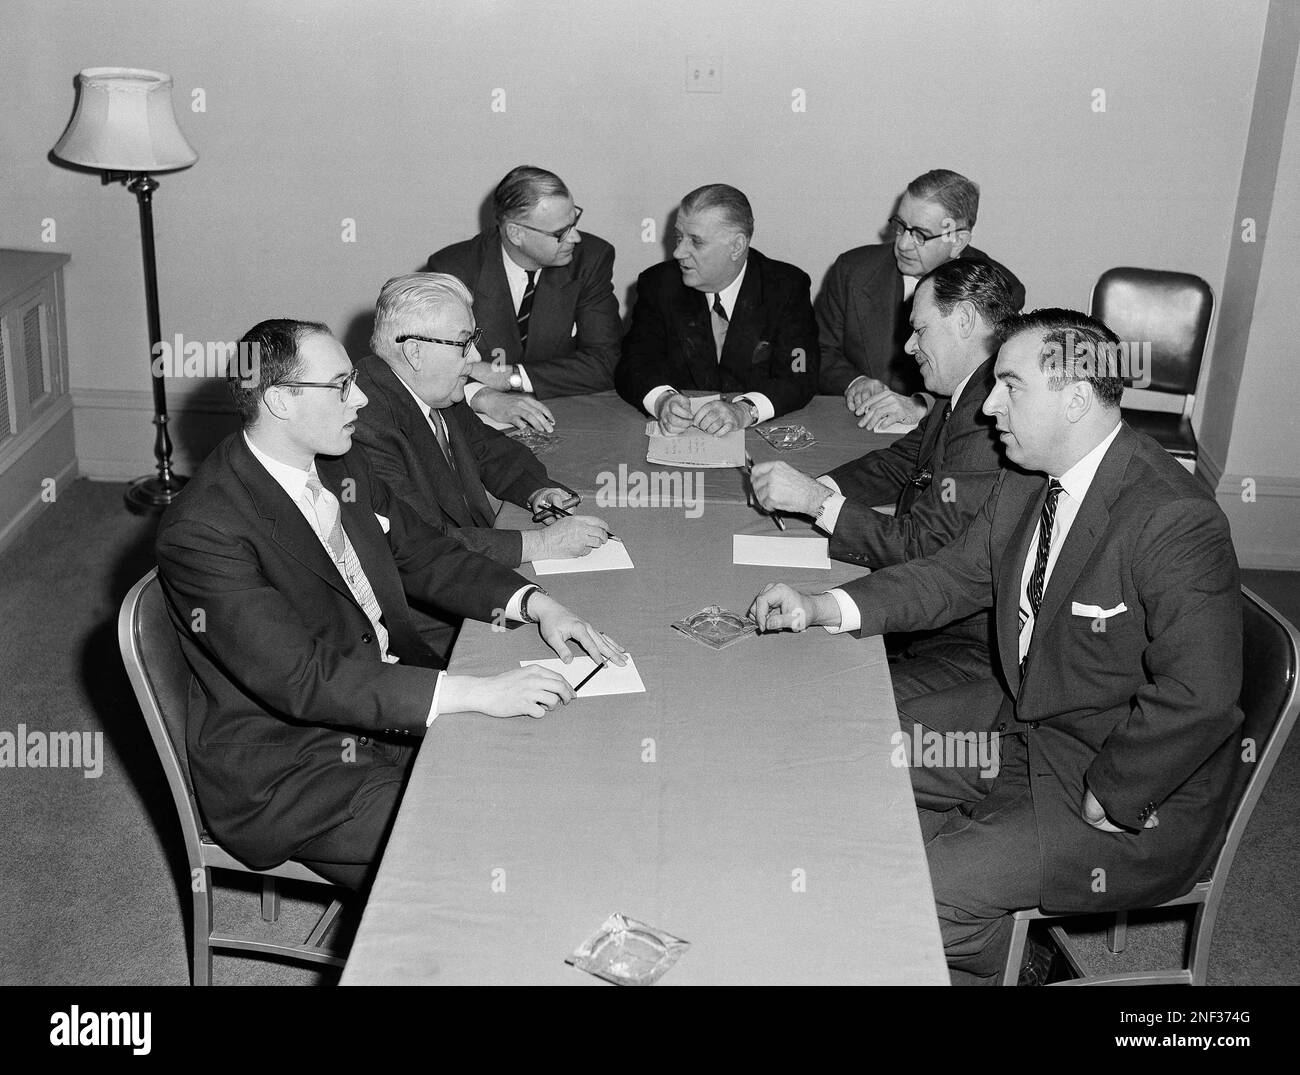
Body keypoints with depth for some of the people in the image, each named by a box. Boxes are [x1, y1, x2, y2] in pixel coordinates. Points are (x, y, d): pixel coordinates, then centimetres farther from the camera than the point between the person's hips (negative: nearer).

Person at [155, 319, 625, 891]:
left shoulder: (339, 466, 3)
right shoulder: (202, 532, -24)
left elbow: (420, 552, 13)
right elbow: (301, 681, -29)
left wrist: (537, 603, -4)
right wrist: (474, 692, -32)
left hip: (396, 709, 8)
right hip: (284, 774, -8)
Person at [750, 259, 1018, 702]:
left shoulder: (992, 421, -25)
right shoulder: (967, 395, 7)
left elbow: (921, 547, -25)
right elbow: (898, 462, 18)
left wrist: (815, 499, -19)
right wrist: (811, 487, 1)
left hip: (967, 647, -9)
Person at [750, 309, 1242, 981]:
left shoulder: (1176, 522, -28)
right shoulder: (1025, 482, -1)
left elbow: (1197, 698, -29)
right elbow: (955, 575, 9)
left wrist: (1102, 797, -21)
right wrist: (821, 609, -2)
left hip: (1136, 798, -8)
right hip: (1022, 723, 9)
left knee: (924, 891, -17)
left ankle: (1011, 963, 16)